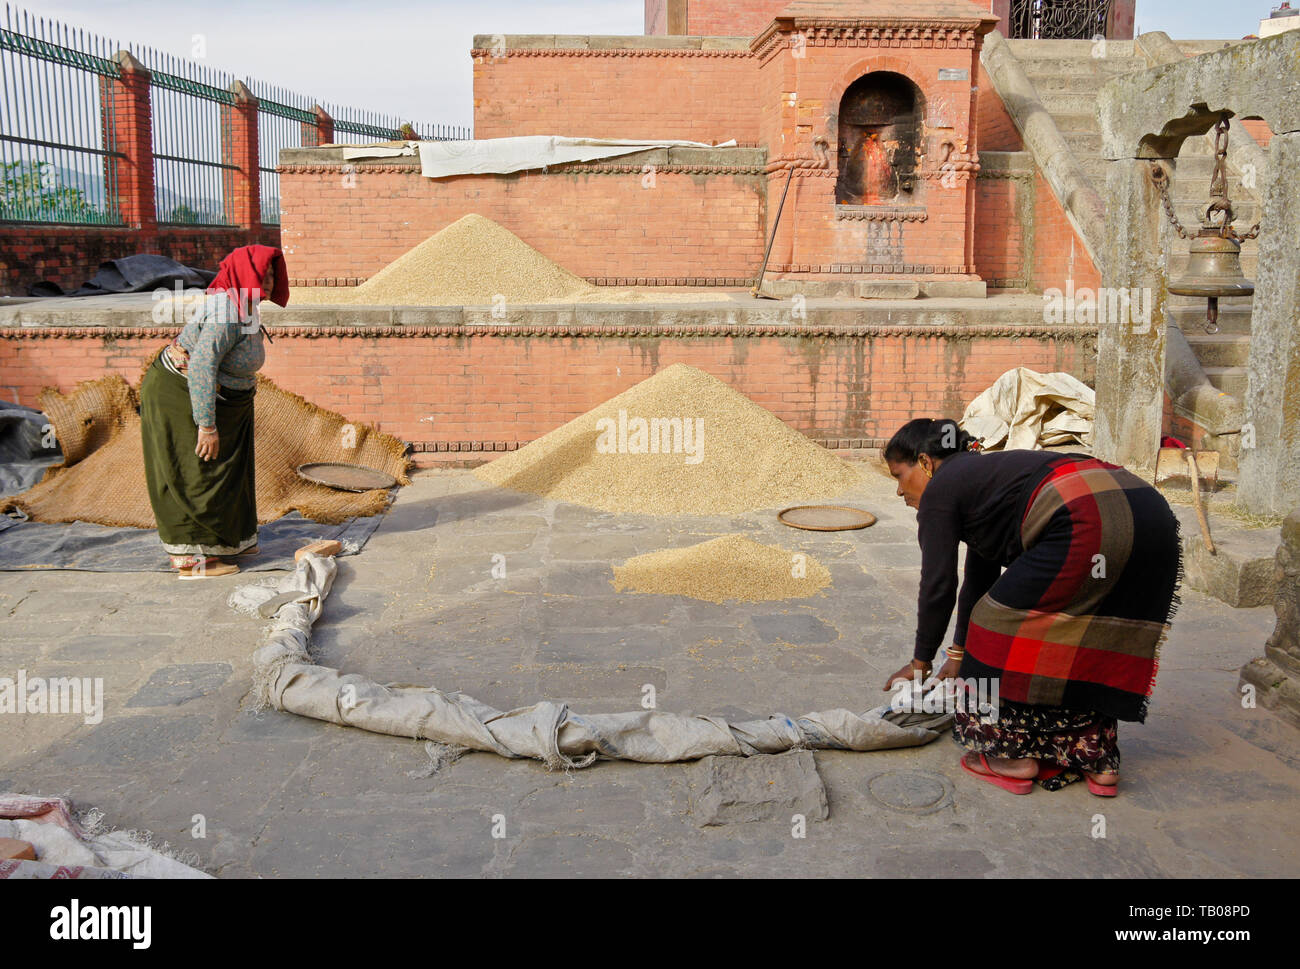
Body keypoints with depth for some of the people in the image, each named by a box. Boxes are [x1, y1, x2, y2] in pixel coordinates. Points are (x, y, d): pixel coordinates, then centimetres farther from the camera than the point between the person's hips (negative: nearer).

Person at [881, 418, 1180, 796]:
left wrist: (920, 662, 18)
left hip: (1088, 524, -10)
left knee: (1005, 624, 5)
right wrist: (959, 654, 44)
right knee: (1084, 645, 22)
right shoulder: (981, 475, 34)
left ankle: (1012, 755, 13)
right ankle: (1097, 760, 25)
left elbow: (938, 587, 6)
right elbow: (979, 580, 39)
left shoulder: (941, 490, 8)